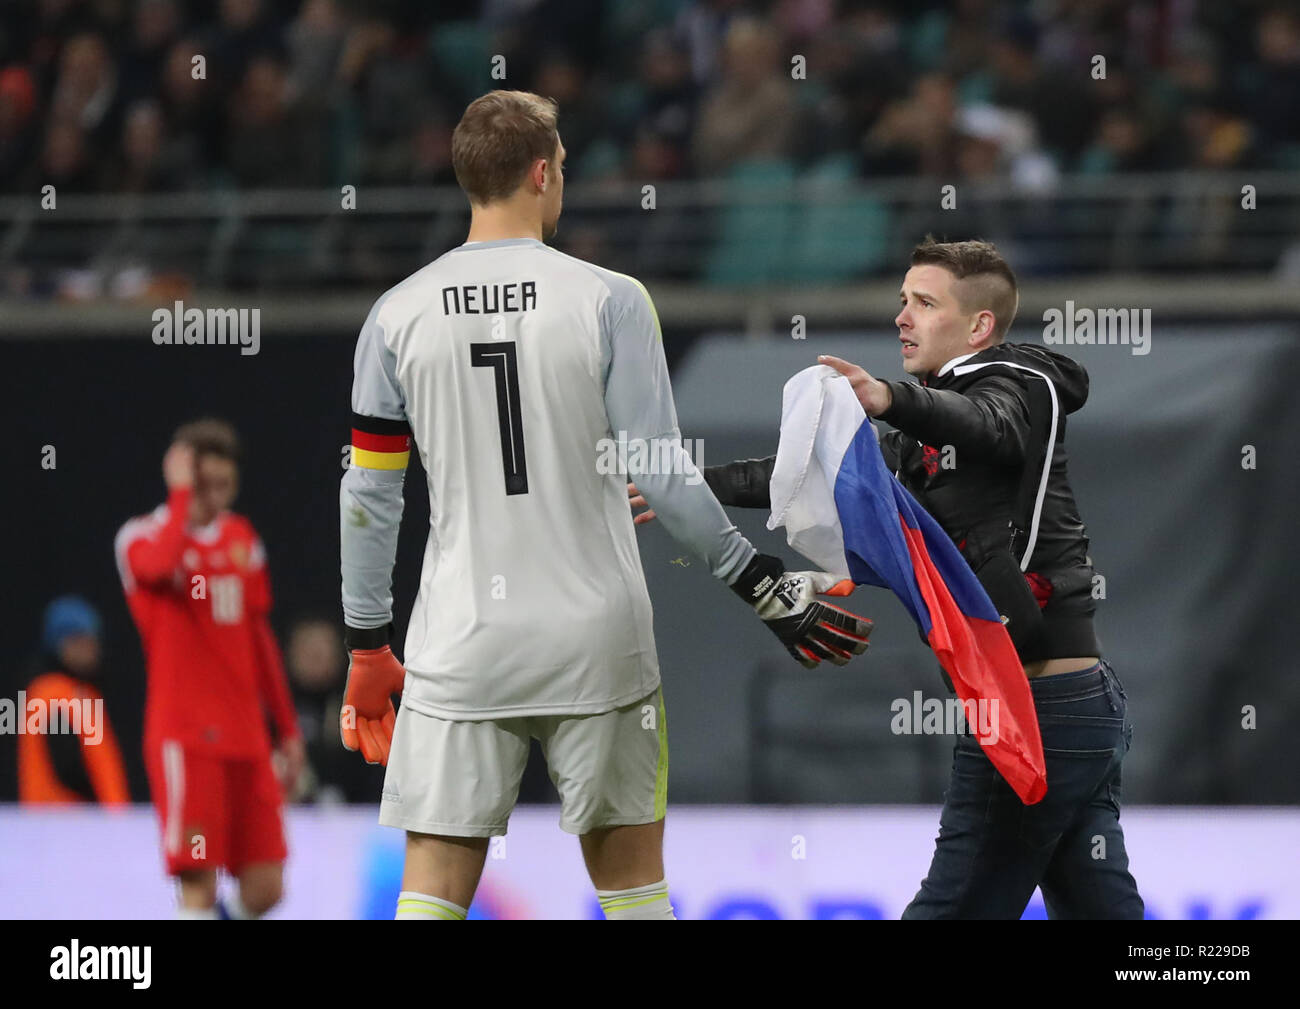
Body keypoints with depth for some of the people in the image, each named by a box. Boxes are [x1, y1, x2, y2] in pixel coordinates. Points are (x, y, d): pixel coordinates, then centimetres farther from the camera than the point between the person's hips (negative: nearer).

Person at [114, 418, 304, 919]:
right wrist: (182, 494, -18)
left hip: (245, 736, 6)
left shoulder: (242, 539, 15)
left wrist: (288, 728, 21)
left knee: (264, 890, 1)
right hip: (184, 736, -6)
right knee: (199, 883, -10)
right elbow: (159, 565, -30)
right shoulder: (142, 536, -4)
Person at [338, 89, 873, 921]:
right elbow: (662, 475, -8)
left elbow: (369, 497, 4)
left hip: (460, 642, 1)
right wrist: (765, 584, 1)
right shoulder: (609, 301, -5)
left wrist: (367, 647, 14)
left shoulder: (398, 315, 1)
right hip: (595, 638, -1)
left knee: (435, 887, 1)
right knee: (631, 874, 11)